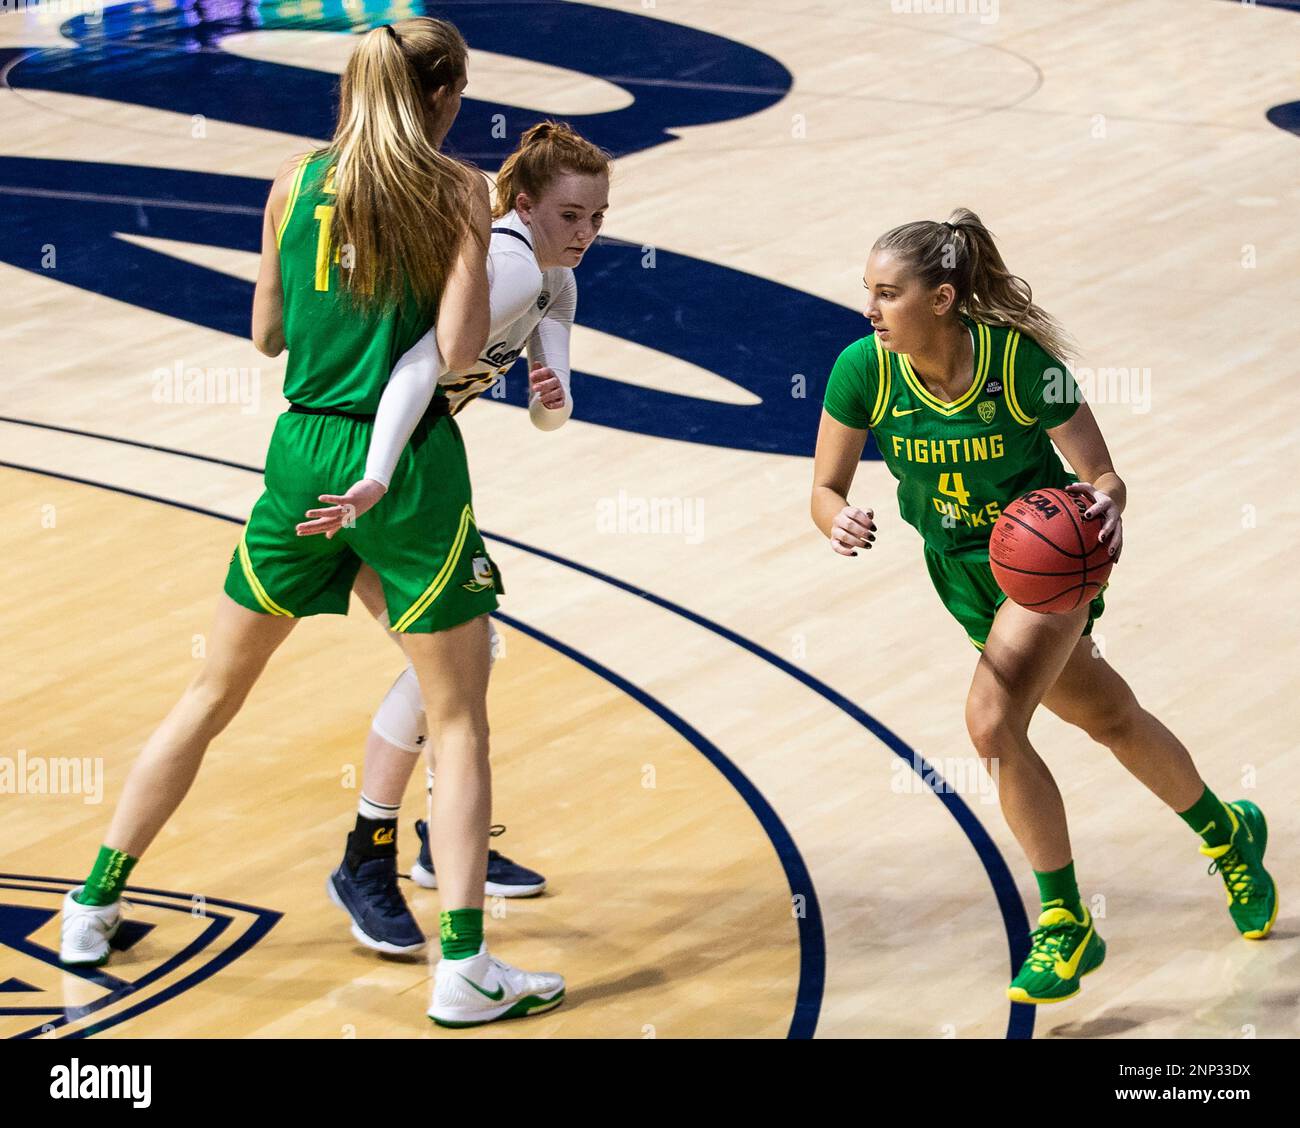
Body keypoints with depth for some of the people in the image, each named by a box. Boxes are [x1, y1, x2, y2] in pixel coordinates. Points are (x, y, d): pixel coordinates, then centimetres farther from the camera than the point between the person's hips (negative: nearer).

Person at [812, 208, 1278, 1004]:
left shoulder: (1023, 361, -28)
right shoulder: (863, 370, -20)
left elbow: (1103, 474, -18)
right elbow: (827, 490, -11)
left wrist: (1107, 505, -41)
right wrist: (841, 521, -34)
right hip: (963, 569, 4)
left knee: (992, 722, -23)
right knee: (1110, 720, 17)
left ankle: (1067, 929, -5)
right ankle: (1228, 834, 41)